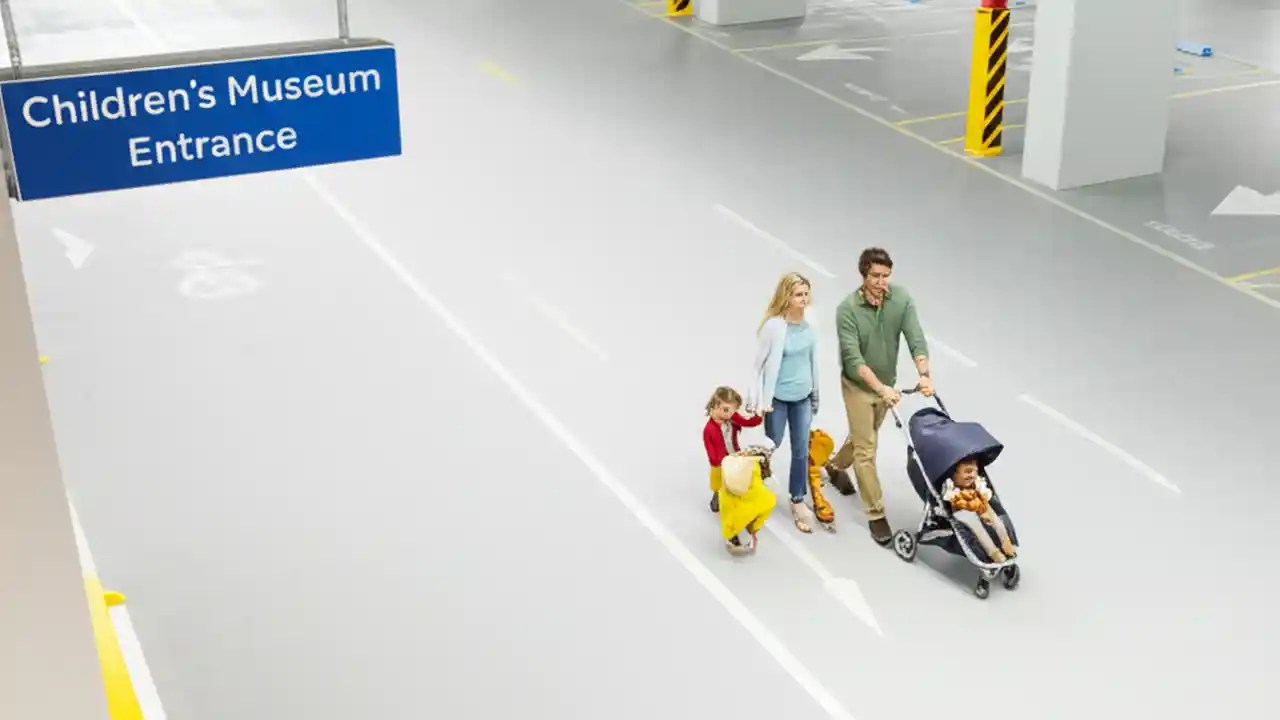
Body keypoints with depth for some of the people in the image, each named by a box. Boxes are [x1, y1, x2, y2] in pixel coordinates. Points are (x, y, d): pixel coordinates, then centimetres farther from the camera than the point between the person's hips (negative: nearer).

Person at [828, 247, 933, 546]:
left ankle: (835, 466, 54)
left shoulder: (901, 298, -15)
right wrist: (881, 388, -39)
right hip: (859, 385, -4)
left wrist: (924, 375, -35)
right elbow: (853, 358, -29)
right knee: (866, 450, -2)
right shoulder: (848, 309, -25)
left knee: (864, 436, 25)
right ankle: (876, 515, 7)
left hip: (886, 385, 5)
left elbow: (915, 339, -19)